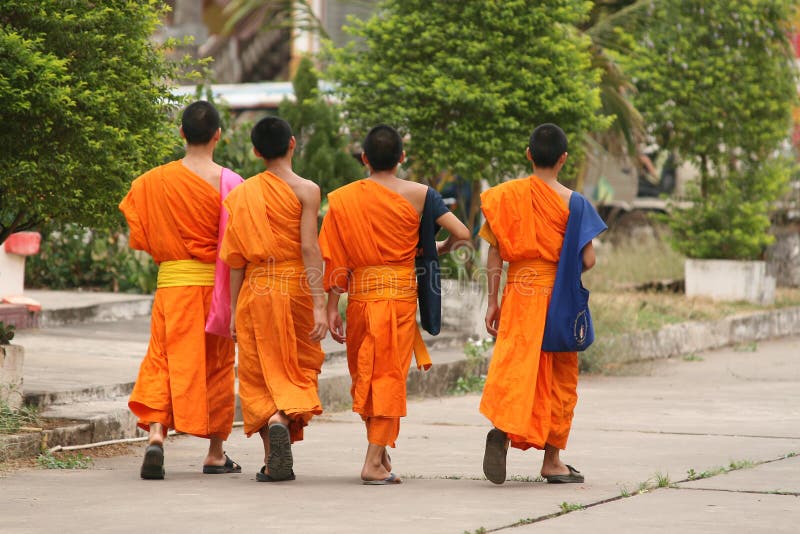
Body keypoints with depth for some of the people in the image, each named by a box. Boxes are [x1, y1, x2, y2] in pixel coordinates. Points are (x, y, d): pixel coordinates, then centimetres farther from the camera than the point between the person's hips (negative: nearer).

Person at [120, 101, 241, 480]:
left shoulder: (154, 181, 0)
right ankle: (215, 454, 17)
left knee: (165, 360, 3)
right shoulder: (225, 180, -7)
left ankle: (156, 433, -21)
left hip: (171, 279, 1)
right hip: (214, 280, -1)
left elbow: (139, 236, 5)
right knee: (217, 363, 11)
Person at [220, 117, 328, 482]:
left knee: (260, 375, 6)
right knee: (298, 368, 13)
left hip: (255, 289, 2)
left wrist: (234, 309, 11)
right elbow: (309, 249, -11)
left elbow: (236, 257, 6)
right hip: (295, 288, -2)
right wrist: (319, 305, -12)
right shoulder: (305, 190, -4)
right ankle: (285, 418, -12)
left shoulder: (243, 193, 6)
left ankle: (273, 440, -13)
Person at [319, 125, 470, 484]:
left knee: (363, 373, 17)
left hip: (359, 292, 2)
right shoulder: (417, 195, -3)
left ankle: (381, 452, 25)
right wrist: (442, 249, 17)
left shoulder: (344, 198, 2)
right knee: (390, 373, 2)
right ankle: (374, 461, -4)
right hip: (400, 290, -2)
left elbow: (336, 259, 0)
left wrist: (332, 307, 4)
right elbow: (462, 234, -5)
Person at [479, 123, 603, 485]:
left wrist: (492, 302, 6)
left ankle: (501, 428, -27)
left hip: (517, 291, 2)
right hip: (556, 293, -2)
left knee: (515, 365, 1)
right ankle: (552, 459, 11)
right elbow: (588, 260, -9)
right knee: (559, 376, 8)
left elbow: (495, 254, 2)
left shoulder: (505, 195, 2)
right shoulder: (569, 201, -7)